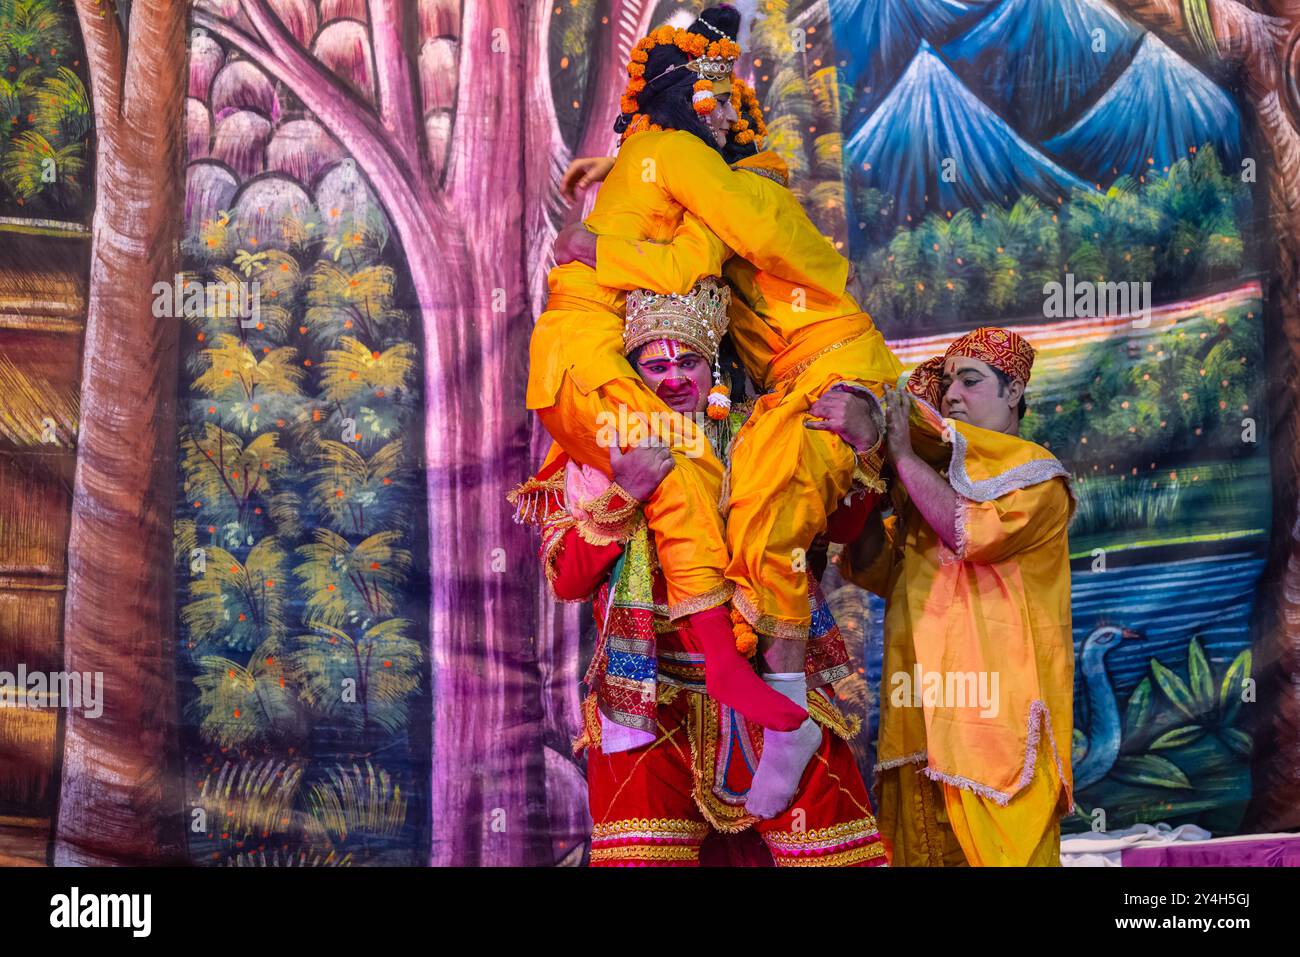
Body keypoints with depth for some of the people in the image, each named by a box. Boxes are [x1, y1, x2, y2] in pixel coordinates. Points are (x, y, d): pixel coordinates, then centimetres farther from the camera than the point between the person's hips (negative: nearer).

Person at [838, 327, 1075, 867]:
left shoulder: (1036, 475, 4)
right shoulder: (933, 477, 21)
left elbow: (974, 532, -16)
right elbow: (876, 572, 12)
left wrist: (902, 454, -10)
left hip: (993, 711, -5)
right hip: (923, 717, 5)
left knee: (991, 845, -8)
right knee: (921, 847, 3)